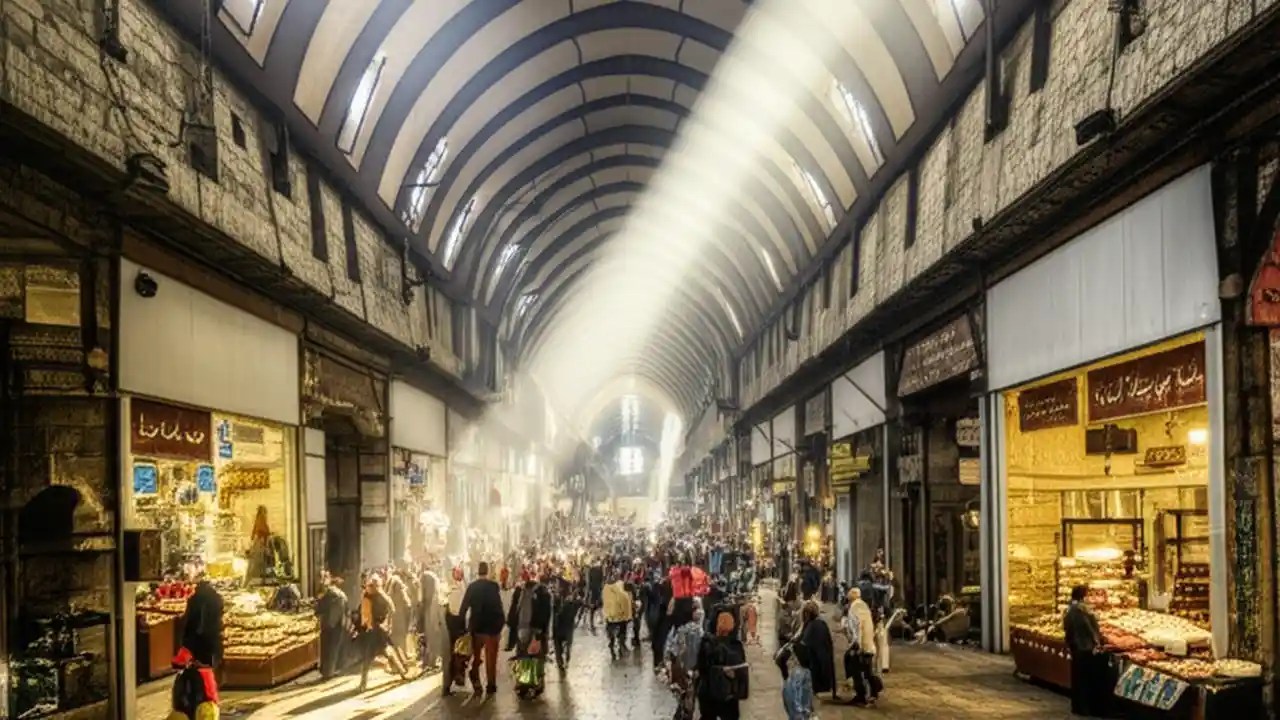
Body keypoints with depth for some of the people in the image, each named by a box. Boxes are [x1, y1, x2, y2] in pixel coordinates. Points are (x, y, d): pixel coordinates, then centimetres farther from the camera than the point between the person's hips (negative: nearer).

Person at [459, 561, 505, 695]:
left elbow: (464, 606, -4)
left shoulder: (472, 587, -4)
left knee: (476, 656, 16)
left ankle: (476, 682, 8)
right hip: (492, 625, -1)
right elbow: (499, 606, -12)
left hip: (476, 626, 1)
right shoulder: (494, 586, -10)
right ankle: (491, 685, 10)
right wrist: (500, 623, -5)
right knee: (491, 657, 8)